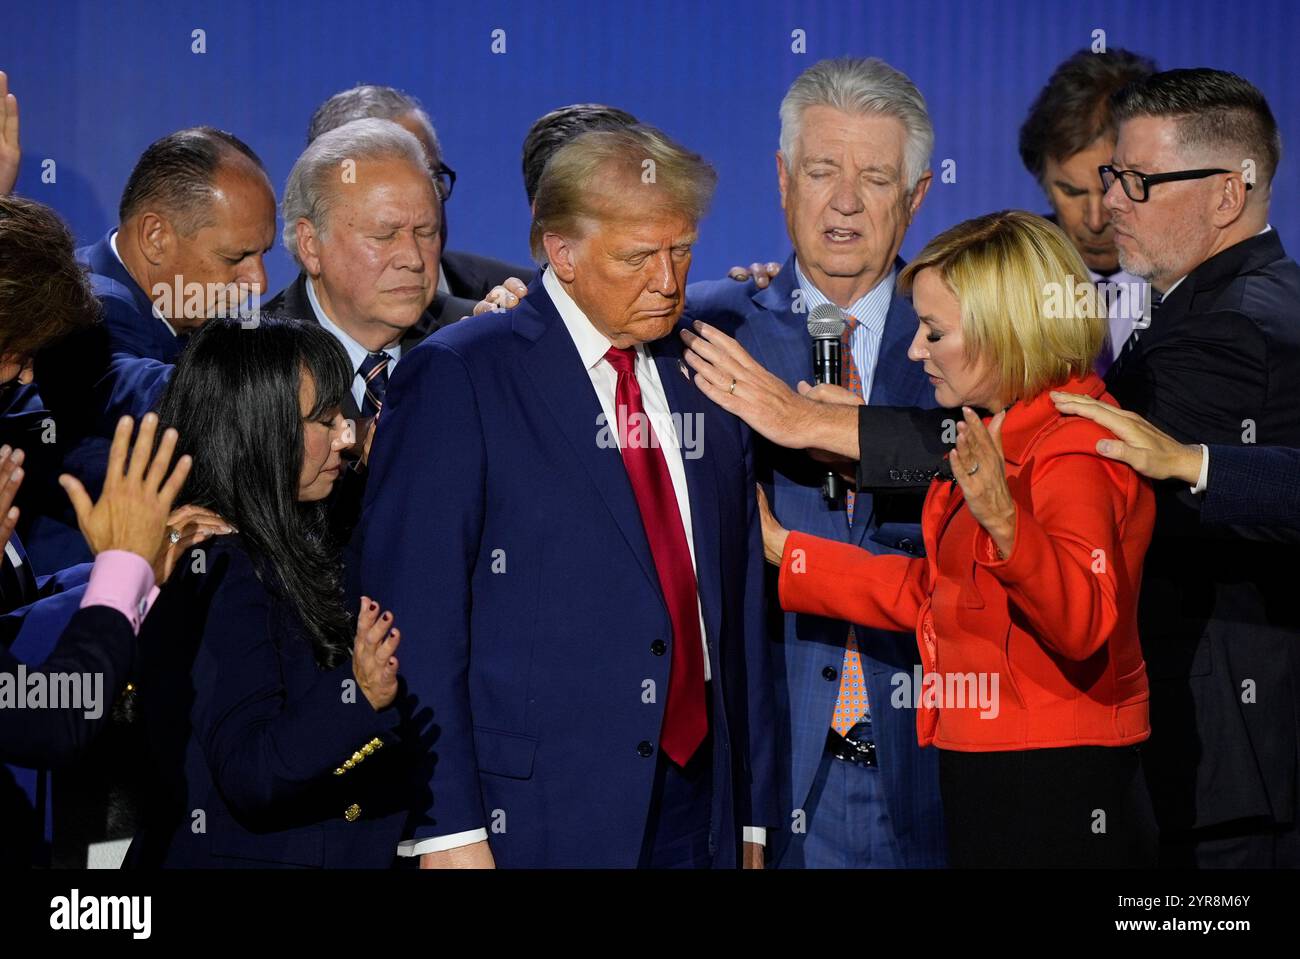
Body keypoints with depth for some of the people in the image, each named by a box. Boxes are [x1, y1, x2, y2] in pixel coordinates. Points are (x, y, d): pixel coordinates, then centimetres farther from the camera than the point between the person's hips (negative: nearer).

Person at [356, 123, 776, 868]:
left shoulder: (704, 386, 12)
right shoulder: (458, 378, -5)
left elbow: (741, 611, 14)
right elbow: (415, 613, -10)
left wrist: (752, 813, 12)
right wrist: (446, 828, -15)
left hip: (698, 812, 5)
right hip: (535, 822, -5)